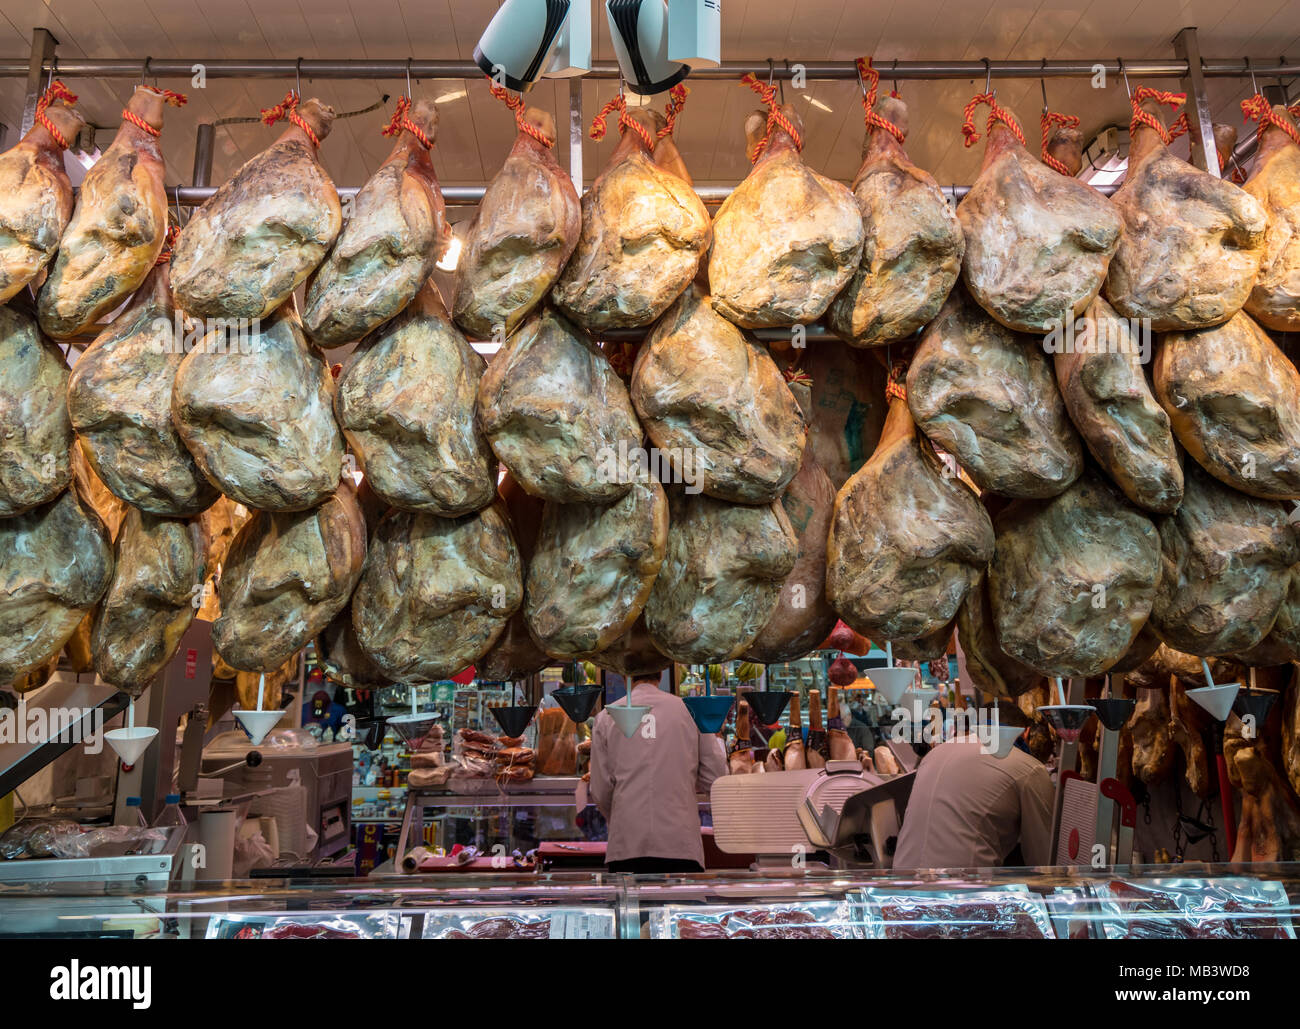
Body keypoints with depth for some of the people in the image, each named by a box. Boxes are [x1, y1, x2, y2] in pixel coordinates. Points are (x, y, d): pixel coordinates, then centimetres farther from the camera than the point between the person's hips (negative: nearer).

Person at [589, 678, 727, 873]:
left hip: (626, 843, 1)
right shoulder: (691, 709, 5)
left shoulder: (606, 717, 6)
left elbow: (601, 793, 6)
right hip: (680, 841, 0)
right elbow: (716, 778, 4)